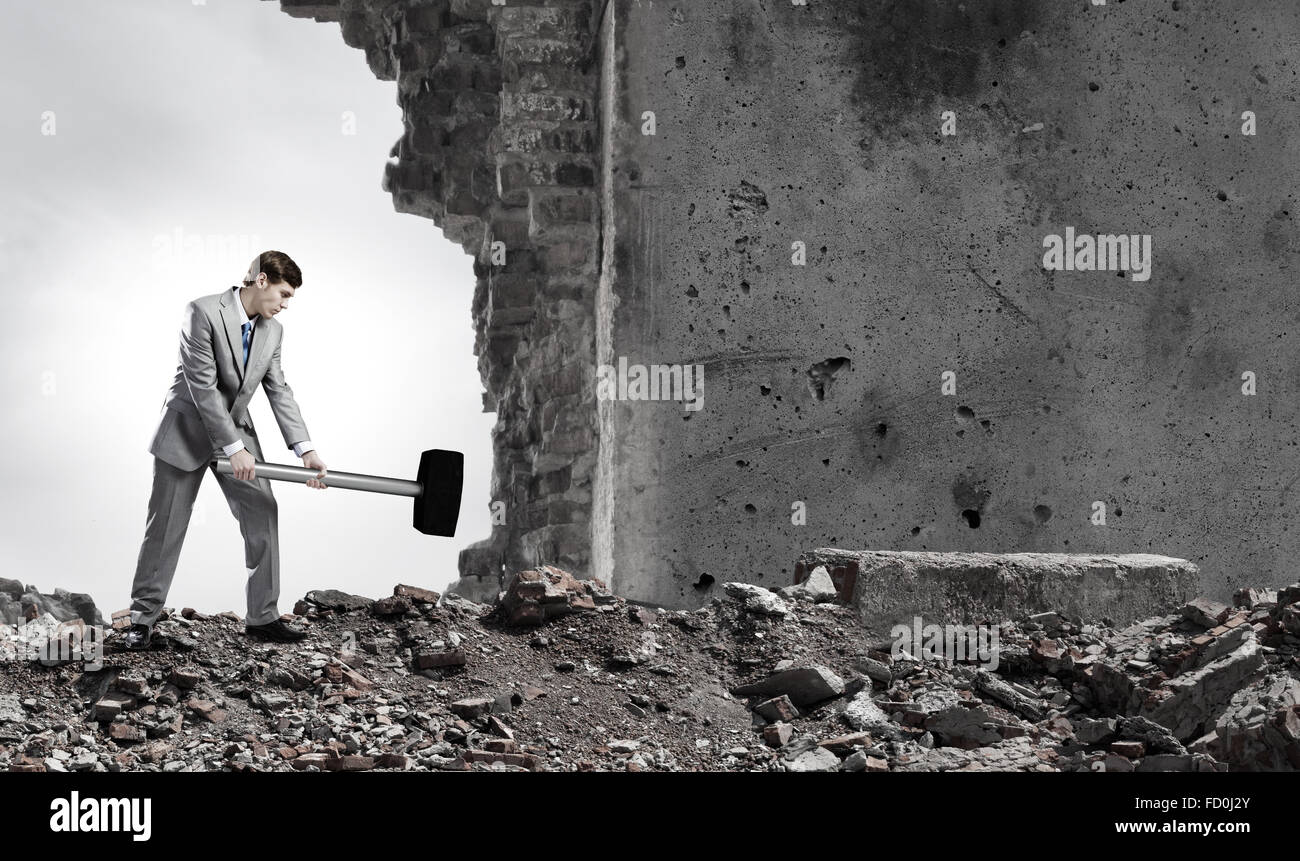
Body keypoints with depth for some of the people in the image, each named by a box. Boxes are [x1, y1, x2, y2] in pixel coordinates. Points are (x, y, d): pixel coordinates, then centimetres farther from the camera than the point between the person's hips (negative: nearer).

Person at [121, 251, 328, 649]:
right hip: (188, 430, -6)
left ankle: (263, 617, 5)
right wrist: (234, 449, -26)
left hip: (236, 429, 6)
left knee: (263, 515, -2)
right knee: (166, 526, 0)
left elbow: (279, 390, 2)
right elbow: (202, 385, -24)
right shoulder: (204, 312, -21)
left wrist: (305, 448, -10)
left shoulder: (272, 331, 1)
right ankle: (143, 619, 10)